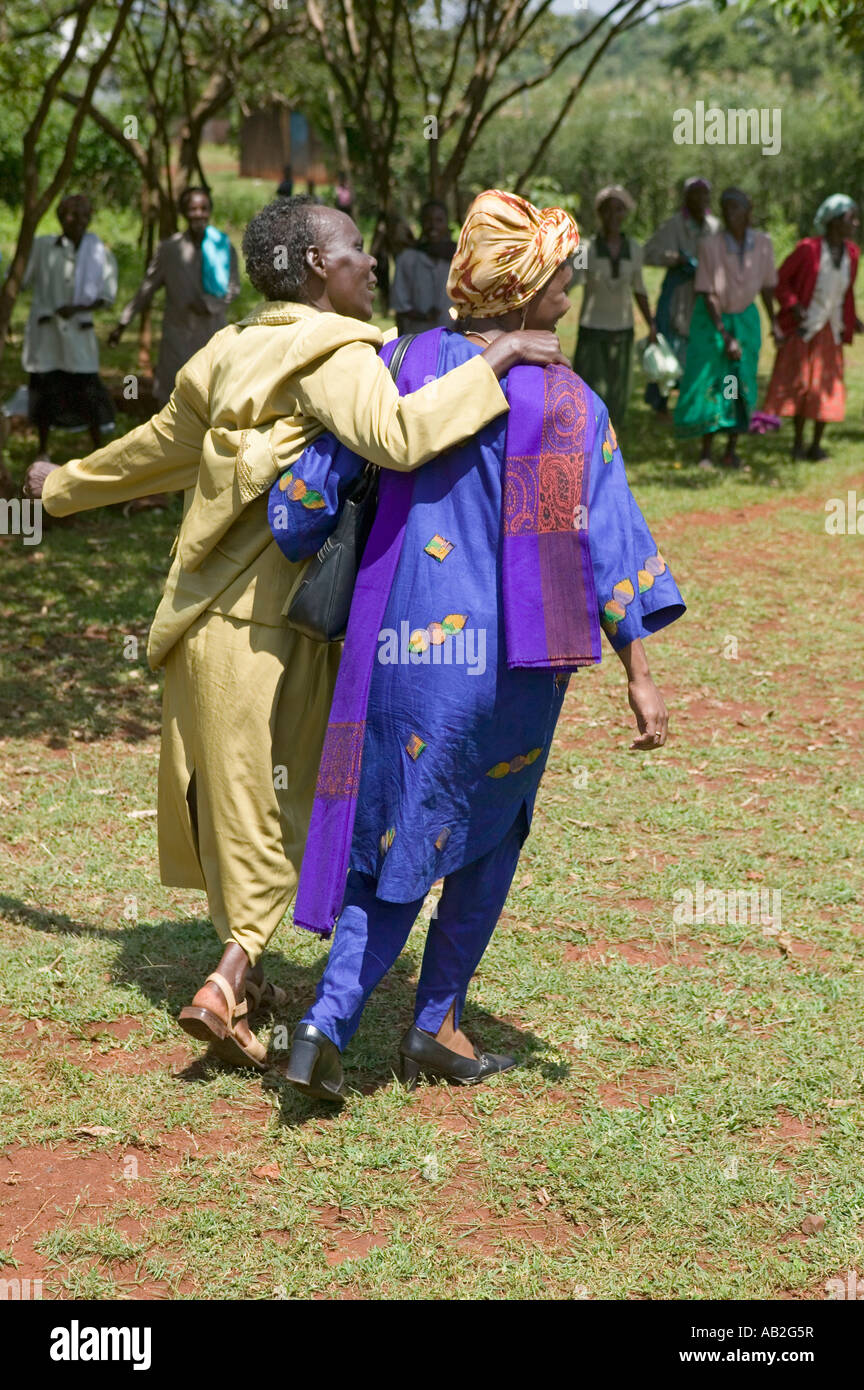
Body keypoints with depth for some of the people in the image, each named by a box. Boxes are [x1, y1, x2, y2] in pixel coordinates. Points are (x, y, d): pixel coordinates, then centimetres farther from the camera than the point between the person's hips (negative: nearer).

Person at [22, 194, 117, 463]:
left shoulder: (99, 253, -2)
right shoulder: (42, 247, -3)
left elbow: (106, 297, -1)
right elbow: (21, 280, 6)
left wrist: (78, 308, -16)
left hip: (78, 332, 0)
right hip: (45, 329, 0)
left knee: (87, 390, -3)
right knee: (44, 389, 8)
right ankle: (43, 450, 25)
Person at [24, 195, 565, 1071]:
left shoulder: (231, 355, 11)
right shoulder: (336, 357, -12)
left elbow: (154, 448, 24)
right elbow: (397, 438, -33)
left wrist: (65, 487, 41)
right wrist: (492, 361, -25)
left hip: (205, 617, 7)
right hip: (281, 627, -7)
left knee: (225, 793, 18)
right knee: (280, 808, 4)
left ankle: (239, 966, 32)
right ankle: (229, 980, -4)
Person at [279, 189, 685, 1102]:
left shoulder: (403, 366, 1)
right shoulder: (570, 405, -7)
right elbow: (606, 543, -8)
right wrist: (638, 674, -4)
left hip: (402, 644, 3)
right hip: (511, 658, -2)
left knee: (400, 837, 14)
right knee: (490, 832, 20)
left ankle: (328, 1022, -2)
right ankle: (436, 1023, 24)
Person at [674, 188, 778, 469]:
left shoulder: (762, 243, -12)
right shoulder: (710, 245, -20)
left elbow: (766, 285, 3)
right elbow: (708, 294, -17)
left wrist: (773, 322, 11)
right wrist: (726, 337, -20)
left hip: (745, 318, 2)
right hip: (711, 318, -2)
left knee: (742, 382, 0)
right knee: (707, 381, -5)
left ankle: (731, 450, 11)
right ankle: (706, 451, 8)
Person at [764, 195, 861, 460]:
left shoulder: (851, 252, -1)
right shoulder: (807, 248, -17)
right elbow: (781, 279, -7)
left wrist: (852, 319, 1)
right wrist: (794, 306, -20)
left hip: (831, 329, 4)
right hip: (804, 327, -4)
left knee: (827, 388, 2)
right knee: (800, 384, 3)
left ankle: (816, 445, 13)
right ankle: (798, 443, 16)